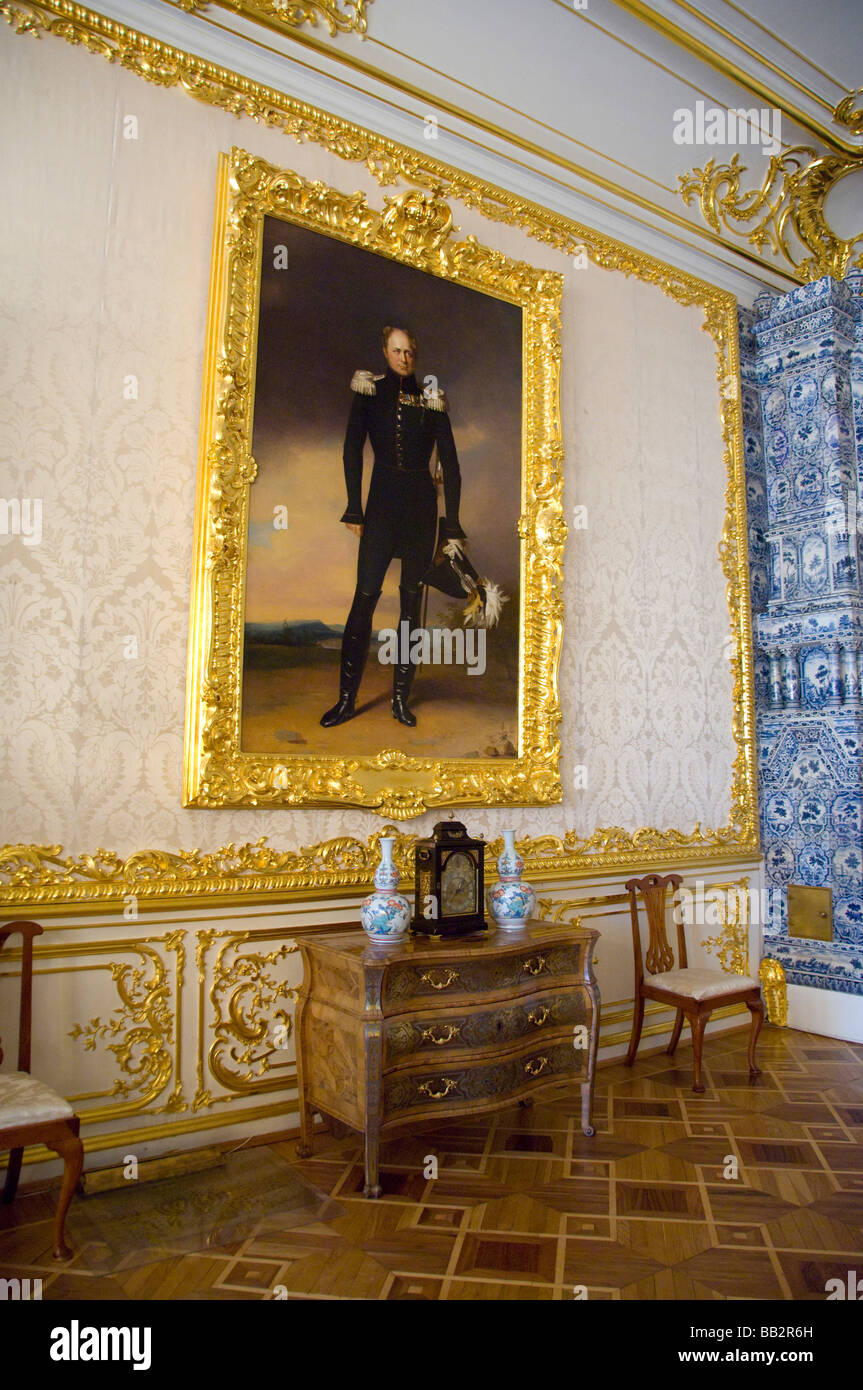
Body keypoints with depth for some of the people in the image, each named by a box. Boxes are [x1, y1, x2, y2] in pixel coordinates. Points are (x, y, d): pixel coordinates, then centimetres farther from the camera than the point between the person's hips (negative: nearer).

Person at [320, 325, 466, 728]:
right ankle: (346, 698, -1)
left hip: (422, 506, 1)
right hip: (382, 503, -1)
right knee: (365, 595, -8)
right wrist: (355, 510, -6)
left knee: (412, 600, 2)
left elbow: (450, 465, 4)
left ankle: (401, 698, 10)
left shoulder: (431, 400, 5)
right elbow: (352, 452, 1)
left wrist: (452, 524, -1)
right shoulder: (369, 392, 5)